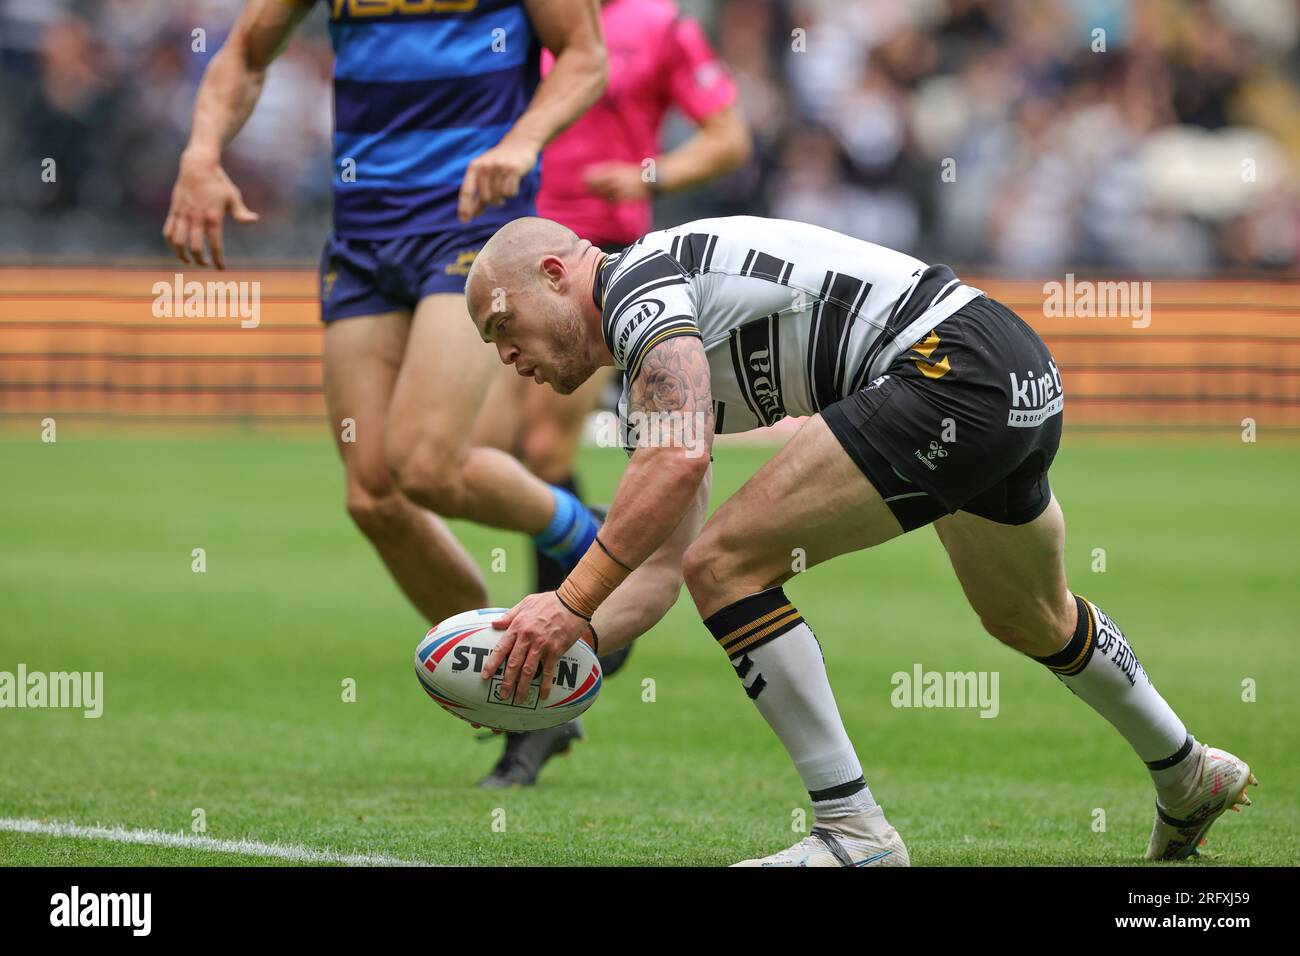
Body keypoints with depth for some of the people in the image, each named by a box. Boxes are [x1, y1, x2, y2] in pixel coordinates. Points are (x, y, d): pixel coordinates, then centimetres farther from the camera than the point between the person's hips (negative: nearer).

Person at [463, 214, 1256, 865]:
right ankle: (1189, 777, 55)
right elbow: (658, 560, 20)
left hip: (948, 365, -11)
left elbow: (678, 461, -24)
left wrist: (572, 603, -21)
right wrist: (574, 640, 5)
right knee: (1031, 621, 34)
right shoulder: (646, 377, 22)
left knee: (728, 564, -12)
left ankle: (855, 833, -8)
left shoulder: (639, 282, -8)